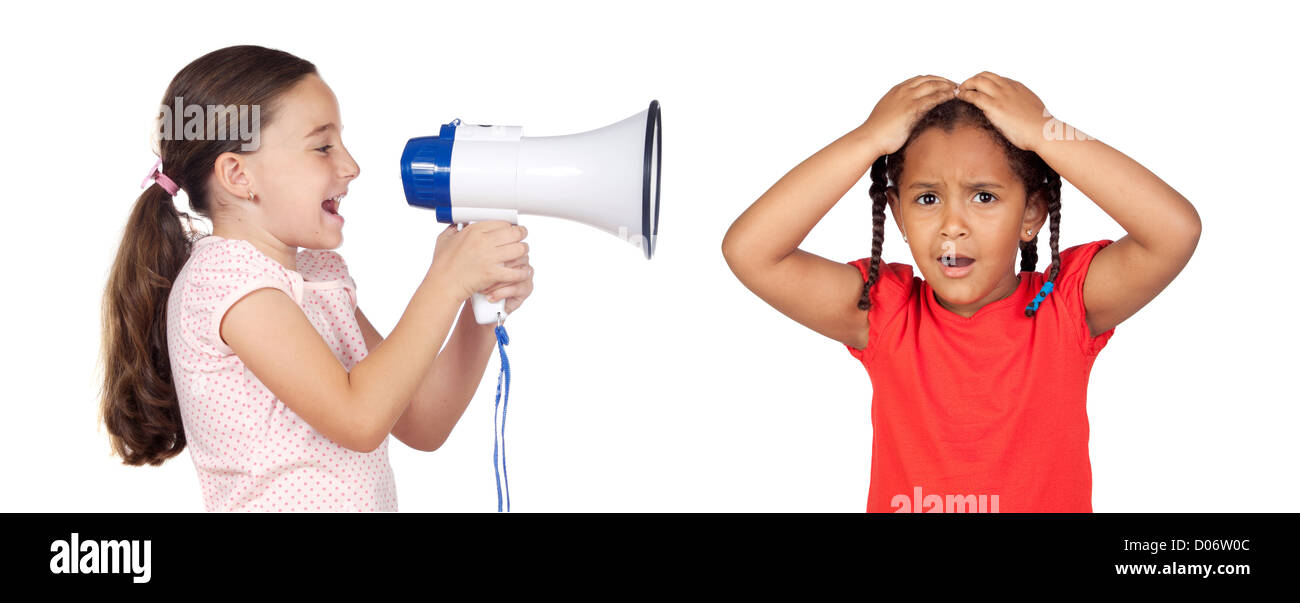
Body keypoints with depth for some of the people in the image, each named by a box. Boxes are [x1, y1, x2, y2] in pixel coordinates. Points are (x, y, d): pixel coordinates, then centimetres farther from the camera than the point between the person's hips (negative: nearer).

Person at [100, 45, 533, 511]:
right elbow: (359, 419, -19)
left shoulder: (320, 272, 12)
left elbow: (420, 426, 11)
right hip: (277, 505, -6)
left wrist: (482, 314, 0)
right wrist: (447, 279, -15)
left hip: (372, 503, 6)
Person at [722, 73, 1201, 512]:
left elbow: (1177, 231, -18)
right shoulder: (883, 313, -2)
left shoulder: (1068, 304, -3)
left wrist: (1044, 134, -15)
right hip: (900, 500, 1)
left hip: (1051, 503, 0)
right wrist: (869, 139, -12)